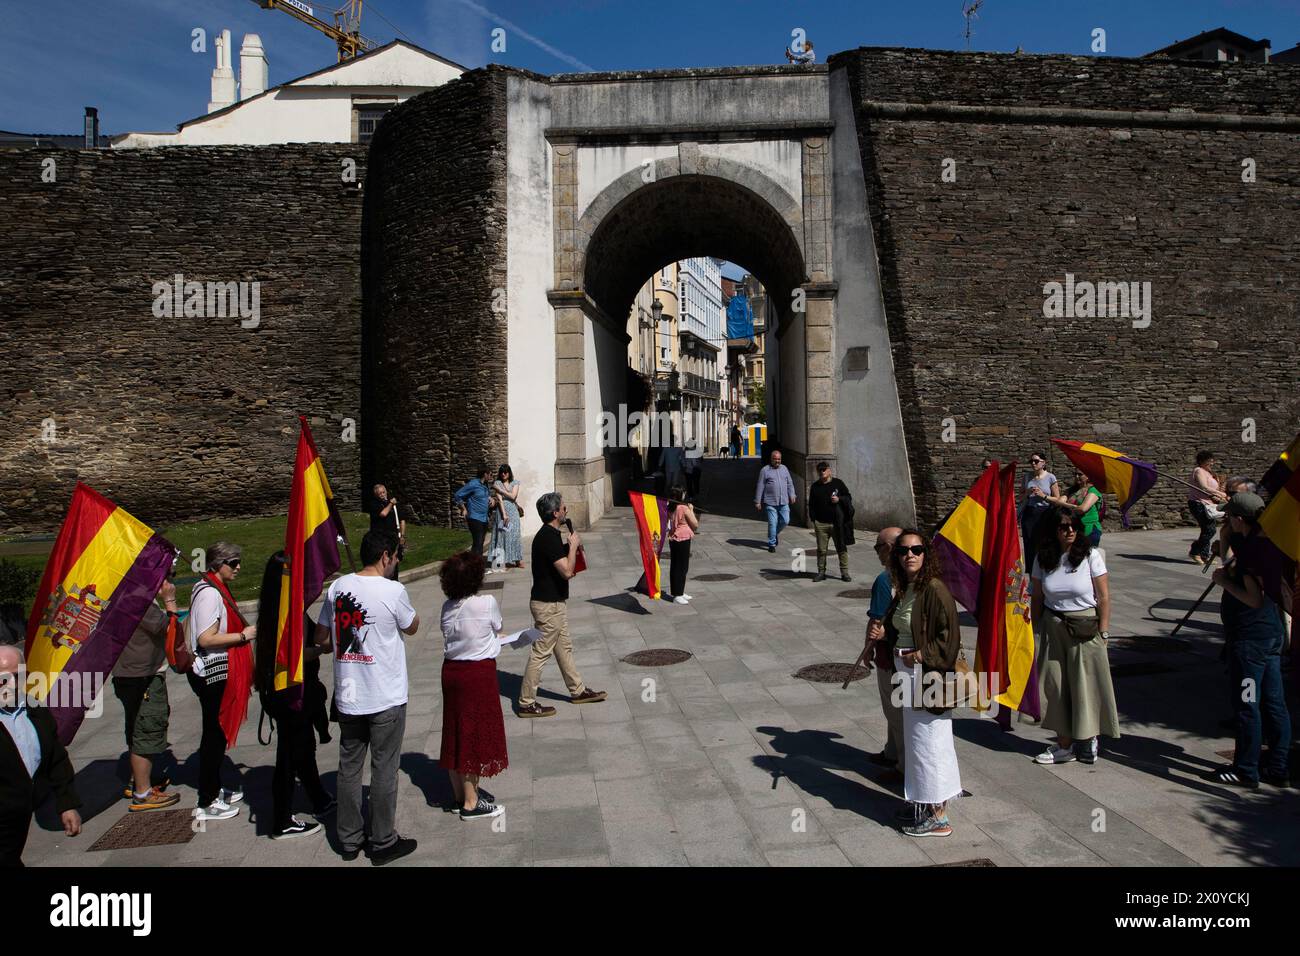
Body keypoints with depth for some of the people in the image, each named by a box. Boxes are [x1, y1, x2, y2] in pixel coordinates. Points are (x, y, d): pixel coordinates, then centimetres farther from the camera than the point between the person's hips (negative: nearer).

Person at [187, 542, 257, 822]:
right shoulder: (210, 593, -19)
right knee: (215, 734, -1)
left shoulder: (218, 589, 12)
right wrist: (243, 635, -19)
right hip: (212, 674, -10)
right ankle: (207, 803, 9)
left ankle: (214, 790, 32)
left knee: (218, 732, 19)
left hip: (218, 672, 10)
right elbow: (206, 639, -24)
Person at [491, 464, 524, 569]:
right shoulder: (497, 483, 2)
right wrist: (504, 514, -14)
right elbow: (499, 499, -6)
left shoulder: (515, 483, 9)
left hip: (513, 511, 2)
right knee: (504, 534, -2)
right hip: (502, 510, -2)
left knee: (515, 533, 1)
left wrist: (500, 490, -6)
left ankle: (517, 560, 4)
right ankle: (507, 560, 0)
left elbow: (513, 496, -5)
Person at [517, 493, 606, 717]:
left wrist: (570, 547, 8)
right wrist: (573, 545, -13)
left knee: (564, 648, 19)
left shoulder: (549, 535, 9)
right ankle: (526, 703, 8)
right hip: (548, 604, -10)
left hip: (554, 601, 10)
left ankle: (578, 691, 31)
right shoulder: (549, 537, -22)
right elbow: (567, 571, -25)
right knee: (541, 653, -2)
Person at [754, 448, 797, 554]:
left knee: (785, 520, 3)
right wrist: (757, 502, -4)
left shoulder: (784, 469, 12)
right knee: (772, 523, -4)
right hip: (770, 502, -4)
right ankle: (772, 544, 8)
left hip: (784, 502, 4)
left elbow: (790, 483, 19)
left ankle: (775, 533, 32)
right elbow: (760, 487, -2)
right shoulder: (765, 470, -2)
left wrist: (792, 495, 9)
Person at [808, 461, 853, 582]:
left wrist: (839, 499, -11)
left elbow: (849, 498, 8)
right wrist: (813, 520, 4)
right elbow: (811, 505, 12)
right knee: (821, 550, 5)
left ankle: (844, 573, 8)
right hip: (821, 524, 1)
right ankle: (821, 572, 14)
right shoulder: (815, 486, 10)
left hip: (837, 523, -1)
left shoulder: (838, 483, 4)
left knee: (842, 548, 1)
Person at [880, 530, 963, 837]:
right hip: (907, 673, 9)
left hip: (928, 675, -9)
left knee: (929, 742, 0)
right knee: (915, 740, 17)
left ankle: (938, 816, 12)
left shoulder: (934, 589, -17)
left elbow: (949, 634, -20)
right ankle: (922, 804, 30)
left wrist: (922, 655, -20)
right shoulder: (904, 589, 9)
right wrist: (896, 654, 5)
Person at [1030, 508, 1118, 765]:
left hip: (1085, 628, -3)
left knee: (1086, 683, 3)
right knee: (1056, 684, 5)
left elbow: (1104, 597, -6)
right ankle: (1064, 745, 16)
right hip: (1053, 628, 3)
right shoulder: (1043, 558, 0)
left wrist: (1103, 632, -8)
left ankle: (1089, 739, 22)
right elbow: (1037, 598, 7)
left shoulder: (1090, 555, -9)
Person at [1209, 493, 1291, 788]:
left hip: (1249, 638, -9)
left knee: (1248, 704, 1)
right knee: (1273, 703, 14)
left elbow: (1254, 599, -23)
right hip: (1272, 633, 9)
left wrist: (1225, 581, -12)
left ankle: (1246, 771, 11)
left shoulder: (1251, 550, -20)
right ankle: (1278, 769, 23)